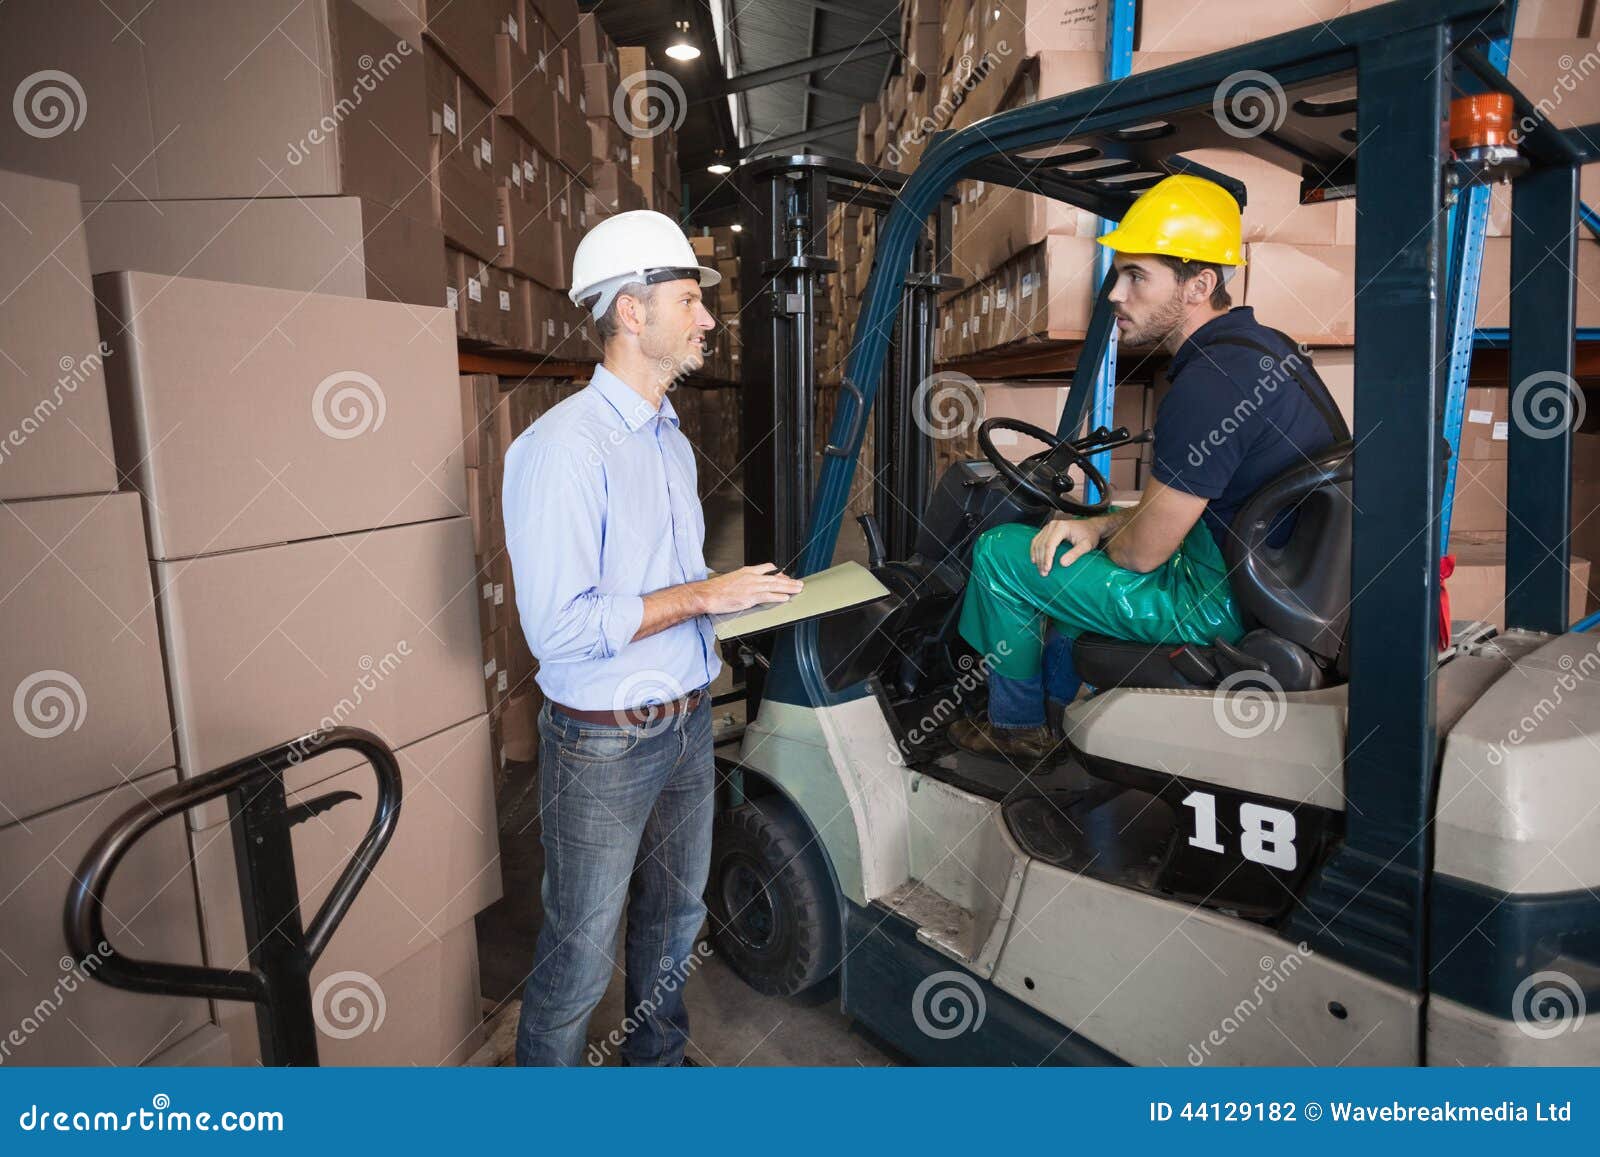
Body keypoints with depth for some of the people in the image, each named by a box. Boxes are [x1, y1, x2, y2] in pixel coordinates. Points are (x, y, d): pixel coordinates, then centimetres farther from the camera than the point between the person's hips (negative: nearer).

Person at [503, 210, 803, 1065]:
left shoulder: (671, 442, 10)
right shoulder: (563, 446, -20)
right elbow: (557, 626, -25)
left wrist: (743, 596, 2)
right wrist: (704, 596, -21)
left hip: (687, 723, 8)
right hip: (603, 744, -8)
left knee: (673, 918, 23)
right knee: (579, 958, 7)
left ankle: (658, 1058, 45)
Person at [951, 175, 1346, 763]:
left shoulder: (1208, 386, -27)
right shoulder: (1262, 345, 6)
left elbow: (1141, 553, -20)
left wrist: (1100, 536, 3)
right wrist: (1097, 525, 3)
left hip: (1219, 605, -10)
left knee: (999, 552, -4)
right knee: (1075, 545, 30)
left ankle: (1017, 727, 15)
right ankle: (1058, 699, 39)